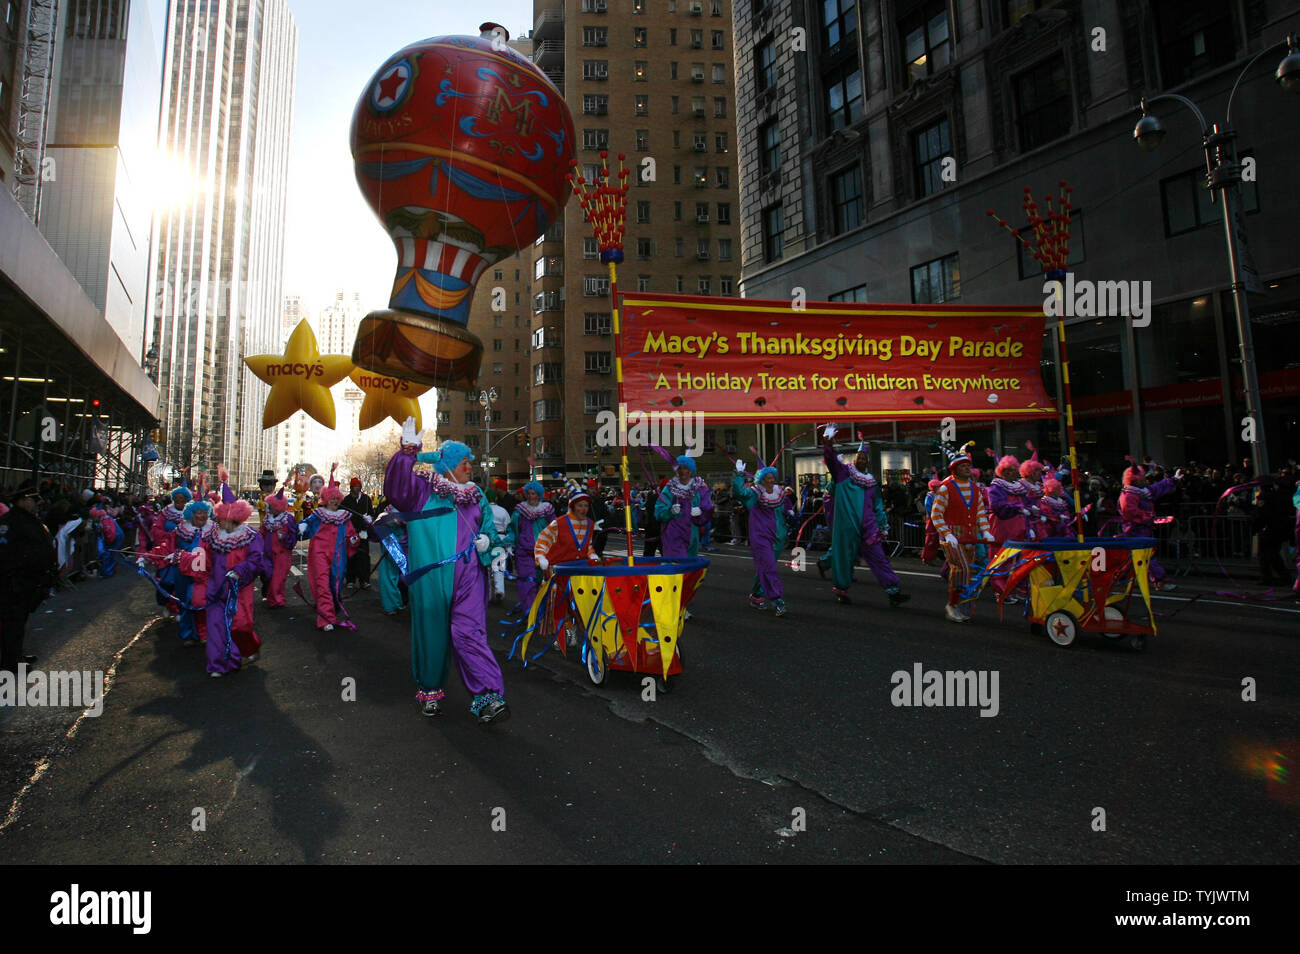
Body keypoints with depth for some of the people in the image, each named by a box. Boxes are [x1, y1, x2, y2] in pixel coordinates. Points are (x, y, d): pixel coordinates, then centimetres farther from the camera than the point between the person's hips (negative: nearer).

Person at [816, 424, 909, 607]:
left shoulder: (872, 482, 15)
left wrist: (883, 526, 16)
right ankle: (841, 589, 25)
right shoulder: (844, 473, 2)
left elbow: (878, 505, 20)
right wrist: (828, 443, -30)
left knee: (878, 557, -3)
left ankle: (894, 592, -7)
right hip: (846, 525, -3)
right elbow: (831, 460, -13)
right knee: (844, 555, 5)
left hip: (867, 526, 3)